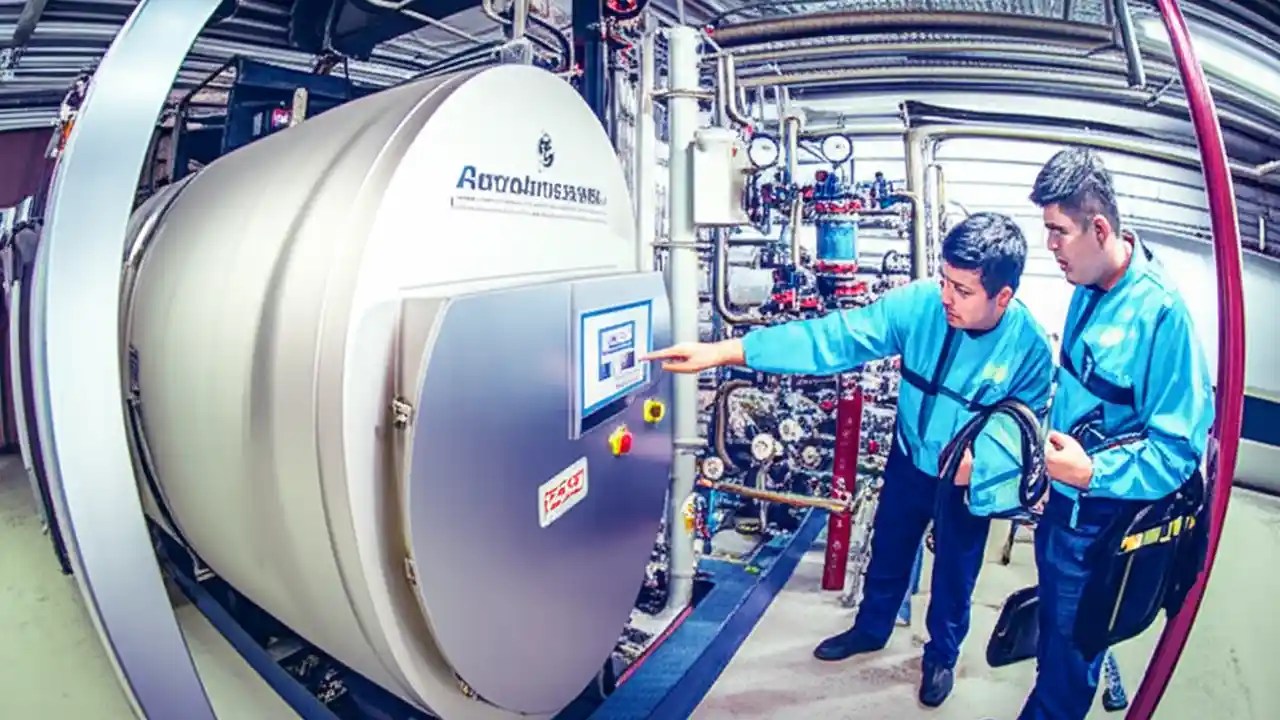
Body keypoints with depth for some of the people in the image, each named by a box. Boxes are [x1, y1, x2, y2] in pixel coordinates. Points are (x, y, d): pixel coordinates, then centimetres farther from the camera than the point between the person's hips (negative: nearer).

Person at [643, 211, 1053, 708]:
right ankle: (871, 628, 50)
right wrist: (721, 352, -43)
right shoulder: (920, 304, -26)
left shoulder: (1030, 349, -26)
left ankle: (941, 655, 47)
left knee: (954, 575, 18)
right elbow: (831, 337, -34)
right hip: (909, 459, 2)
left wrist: (979, 463, -38)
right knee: (888, 552, 22)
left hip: (969, 479, -2)